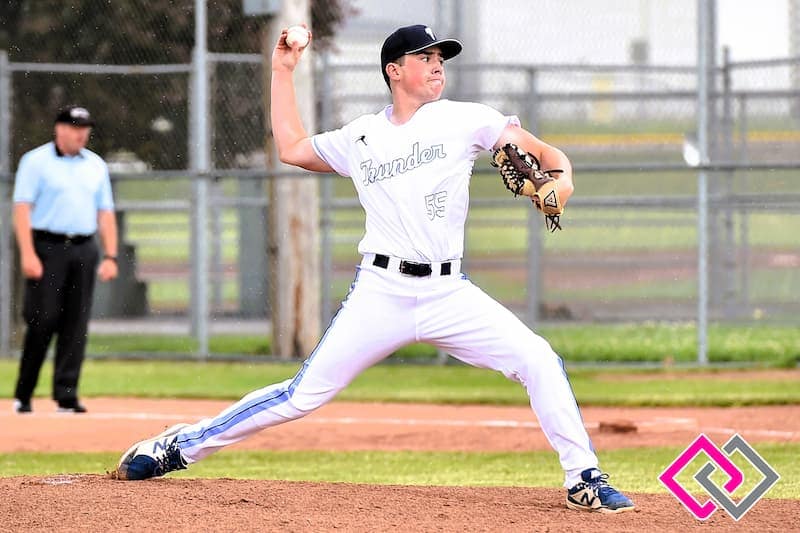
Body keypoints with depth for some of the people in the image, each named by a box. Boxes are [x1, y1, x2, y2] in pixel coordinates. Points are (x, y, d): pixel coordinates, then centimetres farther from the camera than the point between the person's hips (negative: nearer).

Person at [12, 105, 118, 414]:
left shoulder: (96, 165, 15)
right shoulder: (35, 161, 0)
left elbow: (105, 213, 16)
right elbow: (22, 208, -7)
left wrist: (110, 256, 5)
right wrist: (28, 254, -17)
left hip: (84, 250, 5)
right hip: (46, 248, -5)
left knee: (76, 326, 0)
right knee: (42, 320, -8)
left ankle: (66, 395, 2)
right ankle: (22, 395, 1)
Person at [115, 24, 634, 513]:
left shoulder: (464, 120, 4)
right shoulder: (361, 137, 10)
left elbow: (540, 151, -1)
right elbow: (292, 147, 25)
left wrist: (561, 177, -23)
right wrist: (283, 72, 25)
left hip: (449, 292, 0)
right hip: (381, 294, 0)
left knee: (539, 362, -16)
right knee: (304, 394, -4)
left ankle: (584, 479, -5)